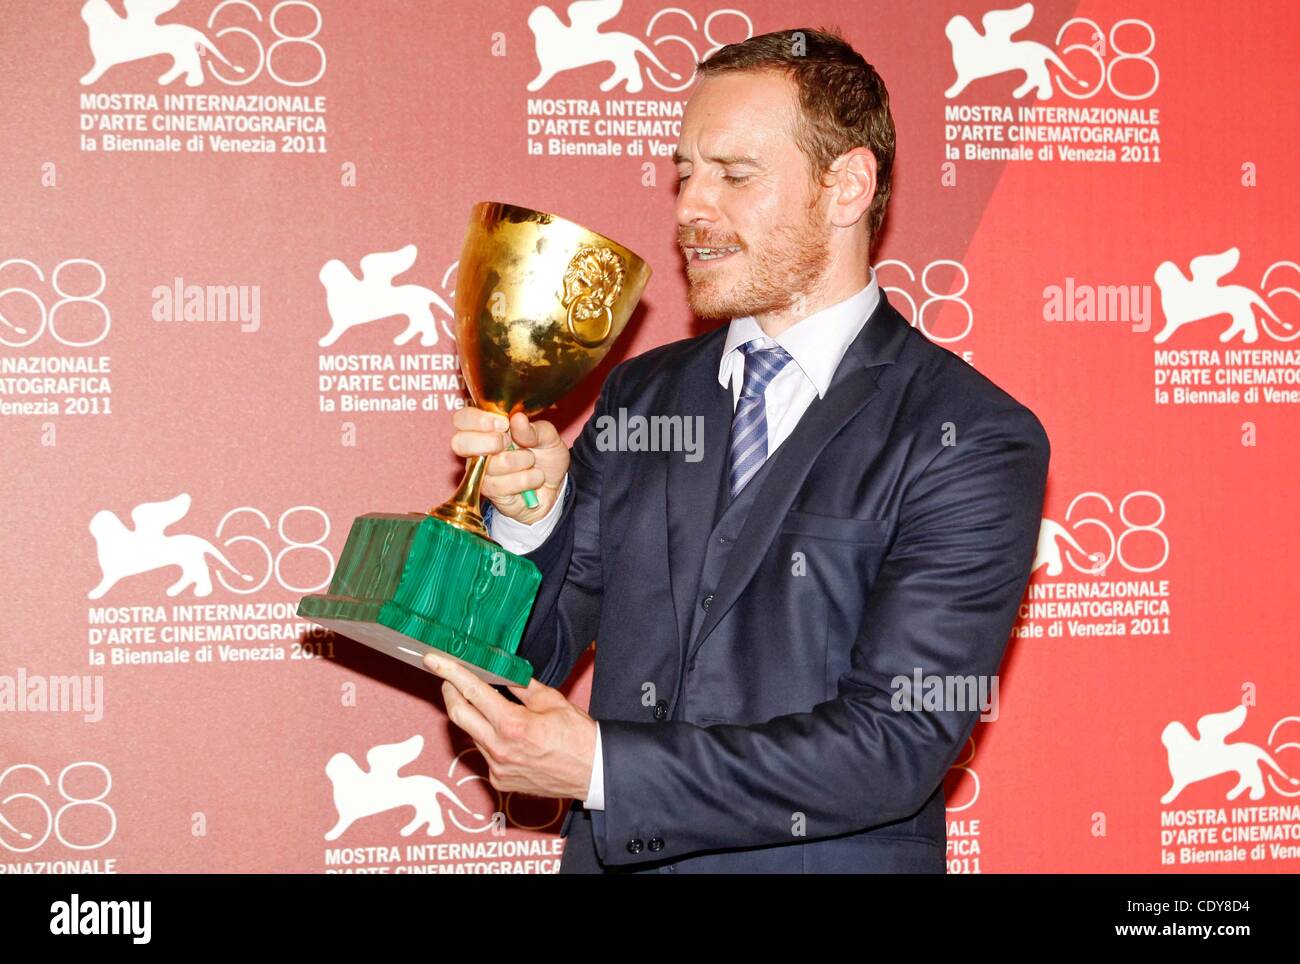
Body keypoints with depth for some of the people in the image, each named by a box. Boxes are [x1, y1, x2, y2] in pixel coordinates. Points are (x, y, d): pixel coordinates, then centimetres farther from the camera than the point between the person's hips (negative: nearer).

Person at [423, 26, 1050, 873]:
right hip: (607, 857, 4)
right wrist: (533, 513, -14)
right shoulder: (638, 397, 2)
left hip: (821, 862, -4)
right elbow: (538, 660, 5)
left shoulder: (975, 442, -13)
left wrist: (601, 766, -22)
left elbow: (895, 745, -19)